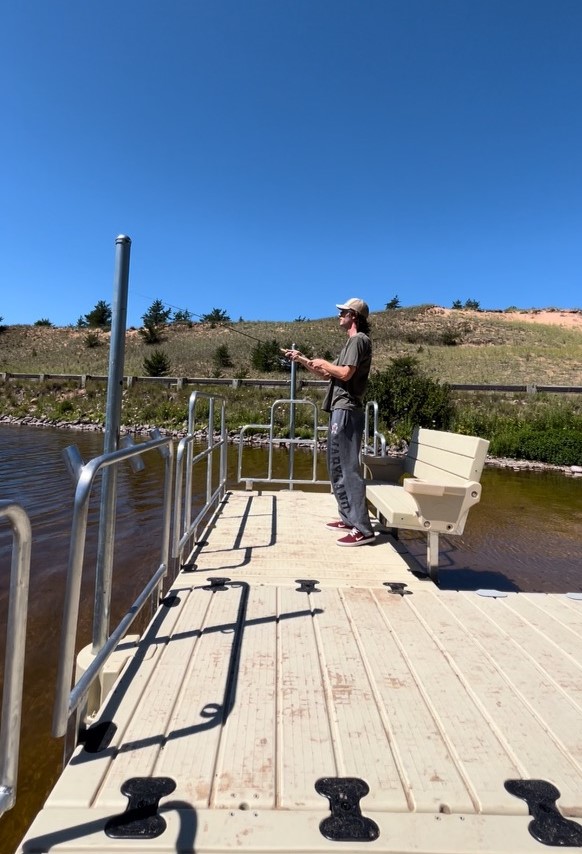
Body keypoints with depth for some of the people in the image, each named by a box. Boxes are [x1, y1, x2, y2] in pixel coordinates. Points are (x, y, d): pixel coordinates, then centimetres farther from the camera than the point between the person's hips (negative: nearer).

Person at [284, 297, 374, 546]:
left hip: (346, 411, -11)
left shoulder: (358, 339, -7)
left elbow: (345, 373, -21)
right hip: (339, 410, 11)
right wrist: (303, 360, 21)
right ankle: (348, 518, 21)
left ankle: (362, 529, -9)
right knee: (337, 467, 14)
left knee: (349, 467, -12)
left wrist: (324, 363, -4)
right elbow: (328, 375, 26)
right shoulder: (352, 342, 25)